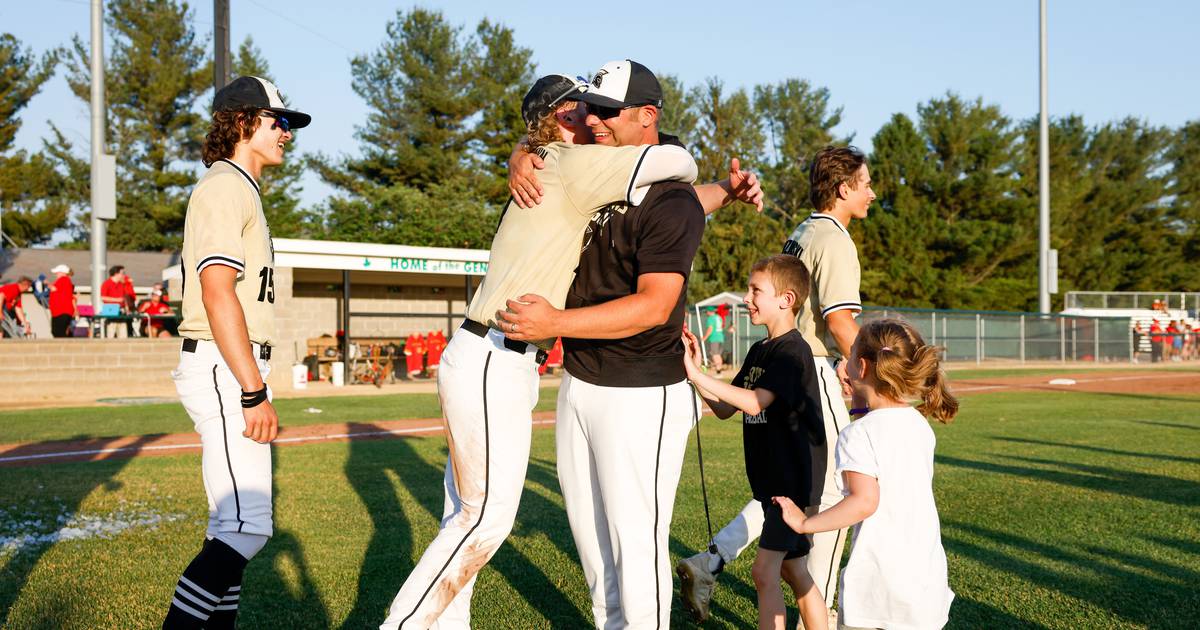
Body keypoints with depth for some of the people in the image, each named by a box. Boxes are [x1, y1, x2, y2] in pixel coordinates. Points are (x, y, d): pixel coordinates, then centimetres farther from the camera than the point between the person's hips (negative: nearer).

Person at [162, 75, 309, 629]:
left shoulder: (241, 190, 22)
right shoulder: (226, 187, -10)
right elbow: (217, 292, -20)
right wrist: (255, 391, -23)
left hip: (235, 370, 11)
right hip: (226, 370, -11)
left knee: (234, 524, 12)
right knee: (247, 527, -15)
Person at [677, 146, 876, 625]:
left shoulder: (801, 234, 16)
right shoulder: (834, 240, -14)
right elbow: (840, 319, -23)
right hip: (812, 374, -9)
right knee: (835, 492, 1)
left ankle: (708, 564, 11)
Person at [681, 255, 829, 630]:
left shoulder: (793, 350, -16)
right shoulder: (758, 351, 12)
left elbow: (755, 402, -28)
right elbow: (725, 410, 11)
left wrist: (697, 375, -29)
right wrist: (695, 373, -3)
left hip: (793, 483, -9)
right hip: (772, 482, 9)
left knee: (765, 571, -10)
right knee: (793, 572, 16)